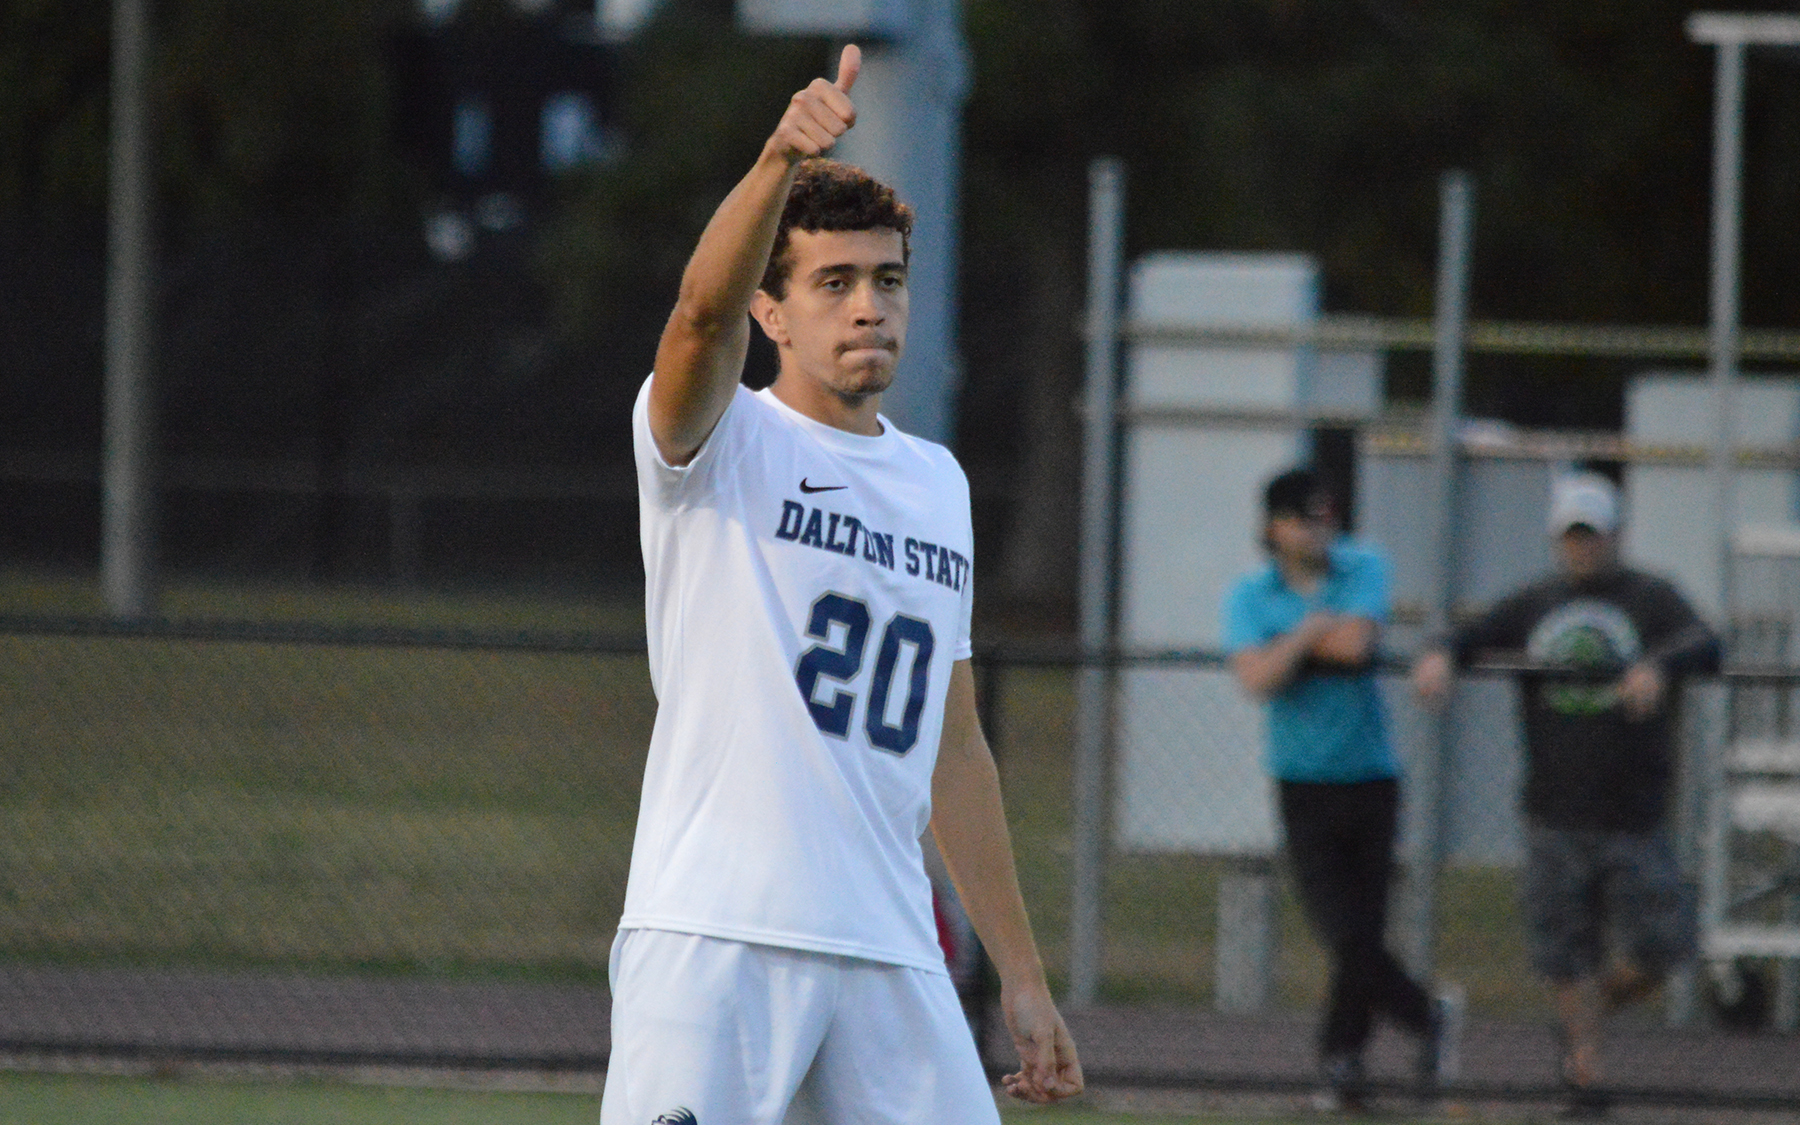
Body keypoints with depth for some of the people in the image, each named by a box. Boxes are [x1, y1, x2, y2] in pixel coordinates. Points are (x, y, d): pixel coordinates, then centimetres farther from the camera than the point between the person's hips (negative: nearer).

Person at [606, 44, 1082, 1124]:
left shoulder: (938, 482, 18)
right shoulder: (721, 442, 1)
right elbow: (705, 308, -23)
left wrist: (1022, 975, 19)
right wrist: (780, 162, -42)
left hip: (891, 955, 6)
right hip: (715, 941, -6)